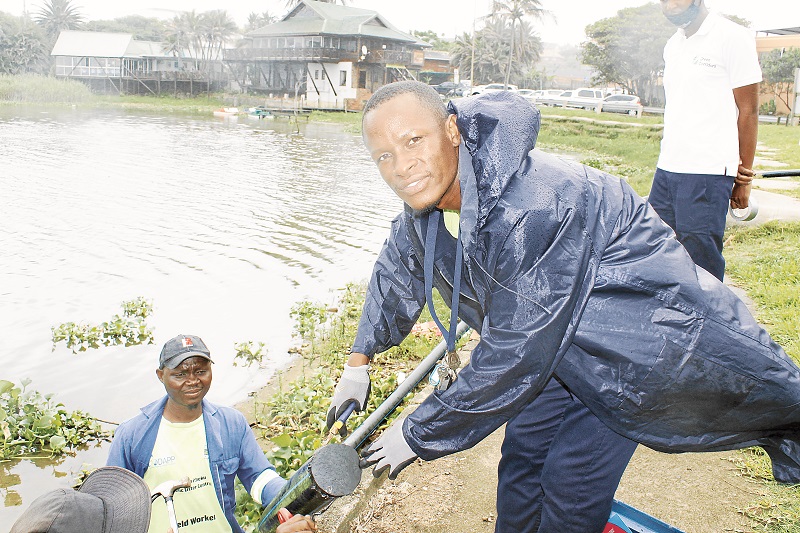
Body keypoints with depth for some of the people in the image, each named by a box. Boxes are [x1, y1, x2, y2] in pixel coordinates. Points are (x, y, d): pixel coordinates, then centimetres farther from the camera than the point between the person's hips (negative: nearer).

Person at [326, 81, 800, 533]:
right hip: (566, 338, 8)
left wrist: (418, 435, -21)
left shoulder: (533, 211, -40)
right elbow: (397, 270, 10)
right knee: (524, 449, 13)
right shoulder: (425, 203, -13)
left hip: (639, 336, -7)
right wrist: (359, 361, 11)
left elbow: (511, 362, -34)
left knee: (571, 478, -9)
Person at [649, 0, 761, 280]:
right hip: (666, 169, 7)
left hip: (708, 173, -7)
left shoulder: (733, 37, -4)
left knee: (702, 264, -4)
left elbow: (748, 111, -3)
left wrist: (744, 177, -2)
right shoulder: (672, 45, 16)